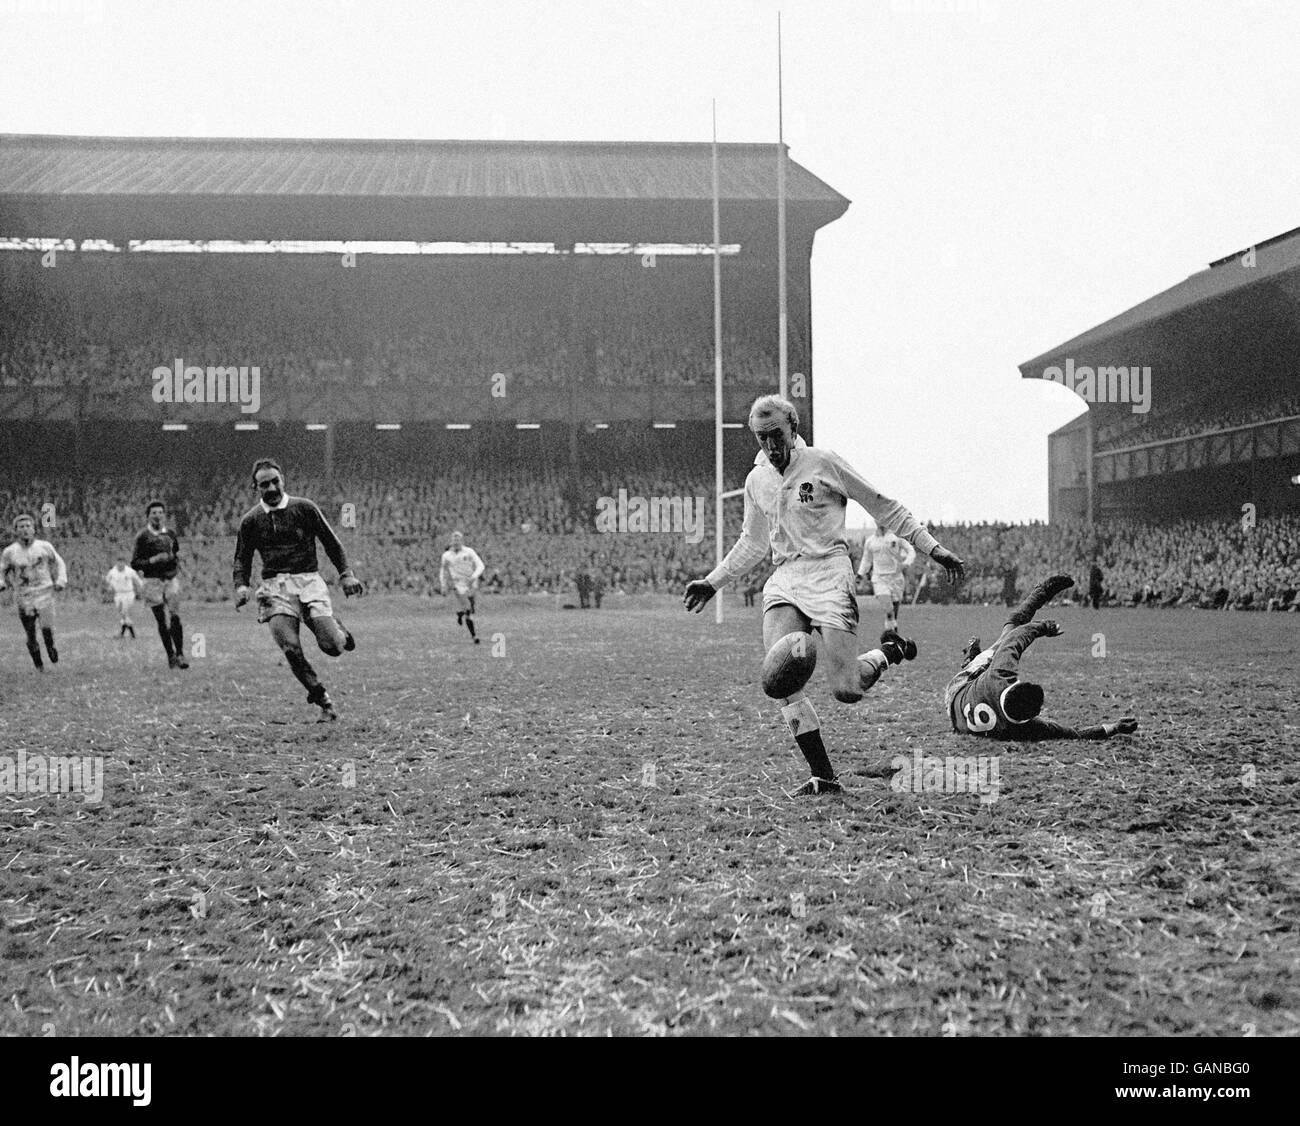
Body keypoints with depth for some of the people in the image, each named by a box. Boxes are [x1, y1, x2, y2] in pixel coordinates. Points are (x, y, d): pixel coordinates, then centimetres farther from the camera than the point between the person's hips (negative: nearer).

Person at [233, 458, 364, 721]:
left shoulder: (304, 508, 5)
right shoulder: (250, 520, 9)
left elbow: (331, 542, 10)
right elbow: (242, 558, 17)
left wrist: (346, 574, -1)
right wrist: (241, 585, -3)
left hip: (308, 581, -1)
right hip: (275, 588, 1)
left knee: (332, 645, -15)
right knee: (290, 648, -17)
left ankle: (337, 628, 23)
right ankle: (323, 700, 1)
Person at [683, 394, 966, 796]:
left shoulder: (822, 463, -2)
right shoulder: (756, 480, 14)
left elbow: (884, 508, 3)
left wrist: (933, 548, 0)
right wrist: (712, 582, 26)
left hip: (827, 572, -5)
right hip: (784, 581, 5)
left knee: (846, 690, -14)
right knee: (777, 683, -18)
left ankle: (889, 652, 20)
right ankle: (823, 777, -8)